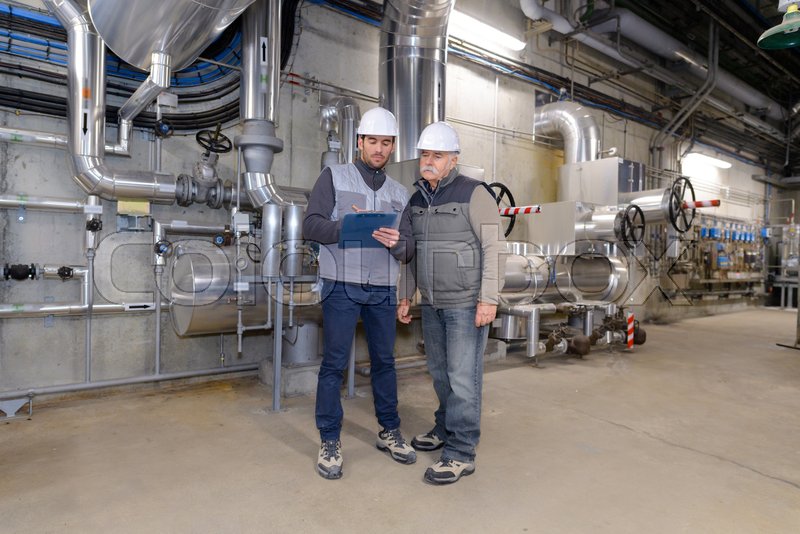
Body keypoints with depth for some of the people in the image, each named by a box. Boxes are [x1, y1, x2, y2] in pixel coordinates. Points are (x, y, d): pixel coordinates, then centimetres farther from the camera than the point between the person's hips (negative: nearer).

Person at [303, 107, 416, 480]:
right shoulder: (334, 176, 3)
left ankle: (390, 432, 27)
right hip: (341, 287, -3)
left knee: (384, 361, 11)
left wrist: (396, 242, -16)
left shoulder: (400, 194, 13)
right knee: (334, 364, 1)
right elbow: (311, 226, -7)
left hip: (383, 290, 4)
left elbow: (407, 251, 7)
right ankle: (330, 443, 15)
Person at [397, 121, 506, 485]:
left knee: (462, 375, -3)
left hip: (467, 302, -7)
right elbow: (412, 252, 14)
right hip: (433, 303, 7)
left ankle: (461, 453, 8)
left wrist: (488, 299, -19)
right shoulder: (417, 200, 8)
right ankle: (446, 429, 33)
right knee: (440, 371, 15)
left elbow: (493, 247, -14)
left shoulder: (474, 194, -12)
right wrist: (405, 296, 11)